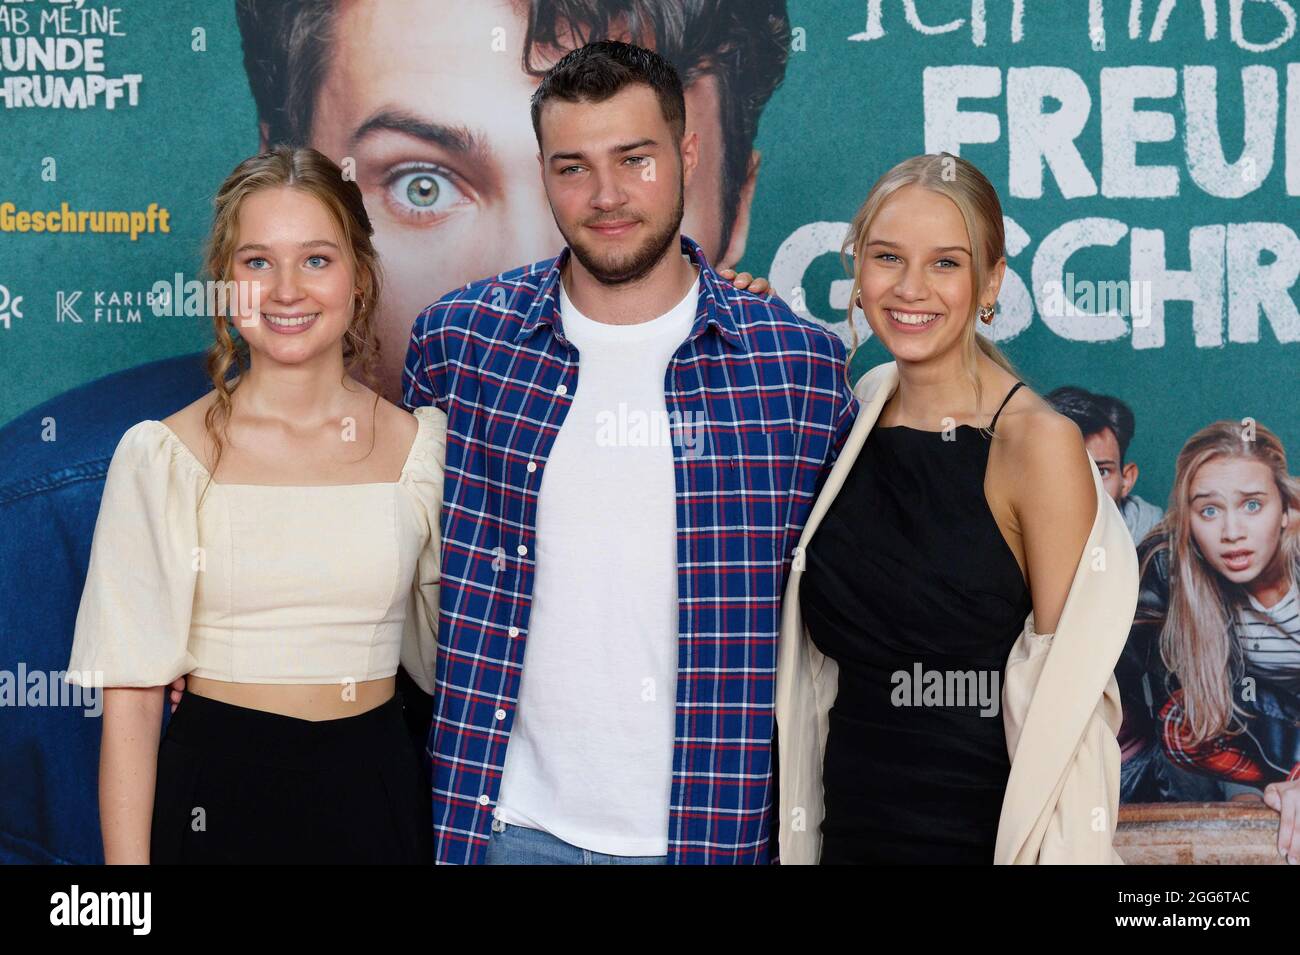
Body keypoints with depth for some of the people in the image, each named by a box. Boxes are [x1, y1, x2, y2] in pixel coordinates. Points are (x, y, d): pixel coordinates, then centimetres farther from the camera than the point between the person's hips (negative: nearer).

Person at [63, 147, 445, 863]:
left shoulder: (424, 445, 0)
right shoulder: (162, 456, -6)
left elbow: (450, 655, 9)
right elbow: (130, 693, -6)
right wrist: (126, 861, -9)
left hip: (377, 786, 2)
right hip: (217, 794, -2)